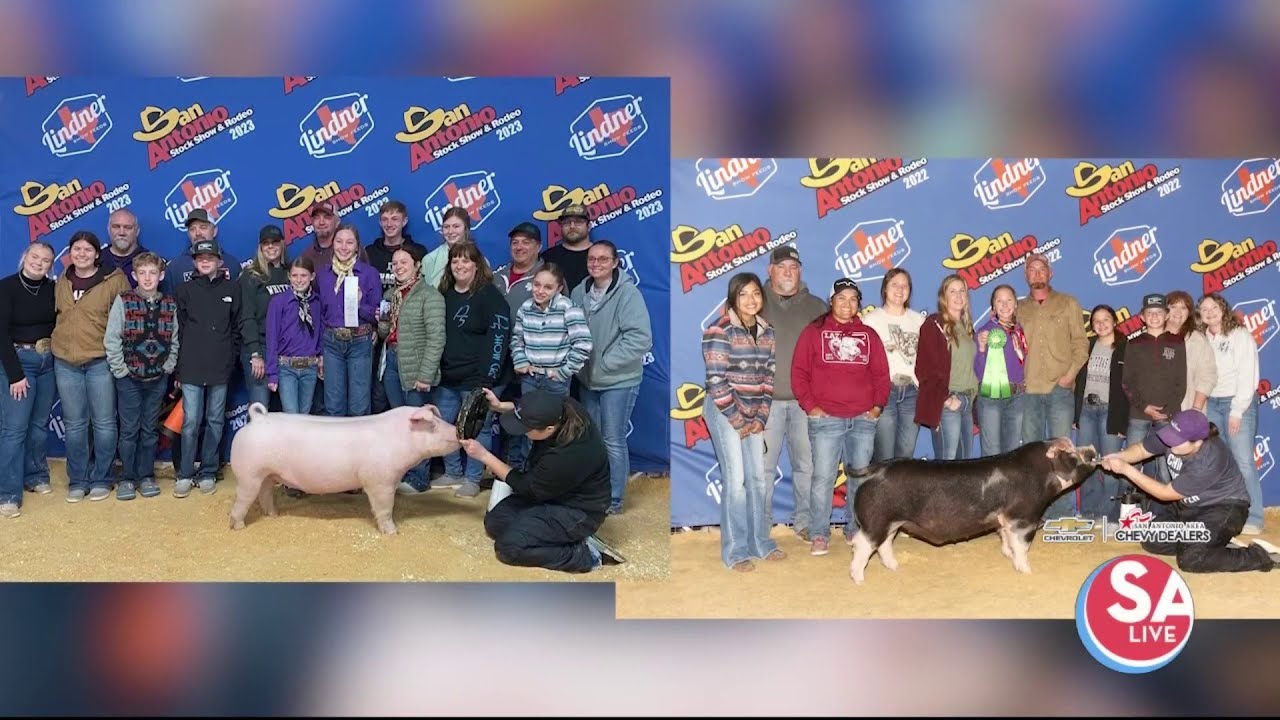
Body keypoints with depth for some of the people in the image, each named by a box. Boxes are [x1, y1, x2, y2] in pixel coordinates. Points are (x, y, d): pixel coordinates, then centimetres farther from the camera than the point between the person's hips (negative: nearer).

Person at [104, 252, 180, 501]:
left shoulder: (170, 304, 3)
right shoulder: (123, 301, -5)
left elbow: (174, 340, 6)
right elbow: (111, 339, -7)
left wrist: (168, 367, -3)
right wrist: (121, 370, -10)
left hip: (158, 378, 2)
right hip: (129, 377, -2)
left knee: (149, 430, 10)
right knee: (129, 430, 3)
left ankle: (146, 476, 18)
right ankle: (127, 478, 12)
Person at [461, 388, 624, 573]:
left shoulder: (567, 456, -38)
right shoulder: (562, 410, -19)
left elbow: (526, 487, -18)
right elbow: (530, 412, 10)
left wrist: (484, 456, -14)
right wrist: (499, 406, -5)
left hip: (577, 512, -9)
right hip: (553, 493, 9)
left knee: (508, 546, -18)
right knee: (494, 522, 5)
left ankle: (584, 554, -9)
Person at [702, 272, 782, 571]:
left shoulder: (766, 332, 7)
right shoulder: (719, 330, -13)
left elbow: (768, 377, 9)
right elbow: (716, 380, -16)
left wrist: (760, 417, 0)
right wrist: (737, 419, -13)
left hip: (753, 413, 6)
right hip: (724, 411, -6)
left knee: (758, 477, 7)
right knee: (736, 479, -7)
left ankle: (760, 542, 20)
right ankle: (734, 551, 1)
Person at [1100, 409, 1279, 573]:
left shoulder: (1208, 462, -37)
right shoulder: (1173, 435, -19)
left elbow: (1166, 493, -27)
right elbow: (1142, 449, -2)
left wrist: (1127, 469, -30)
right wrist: (1118, 457, -24)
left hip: (1224, 507, -8)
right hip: (1189, 505, 8)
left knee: (1190, 559, -24)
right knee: (1153, 543, 0)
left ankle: (1260, 556, -7)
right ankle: (1212, 541, 12)